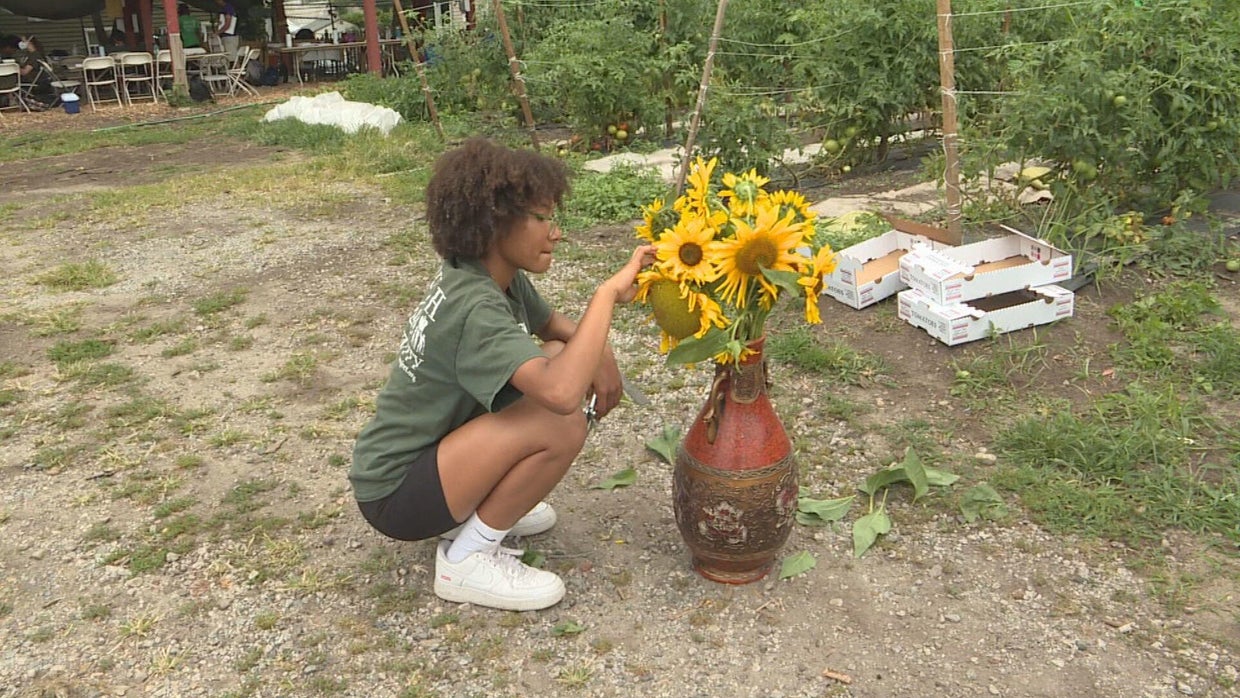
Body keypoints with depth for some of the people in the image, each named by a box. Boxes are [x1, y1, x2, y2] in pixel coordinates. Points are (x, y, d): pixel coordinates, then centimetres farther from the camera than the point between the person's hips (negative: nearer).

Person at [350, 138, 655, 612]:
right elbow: (563, 393, -43)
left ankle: (482, 507, 12)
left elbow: (551, 324, 17)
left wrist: (599, 356, -6)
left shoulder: (503, 278, -1)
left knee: (558, 360, 3)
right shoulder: (476, 309, -28)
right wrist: (608, 293, -33)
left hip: (429, 451, 9)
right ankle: (468, 559, -7)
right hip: (395, 495, -9)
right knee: (560, 425, -27)